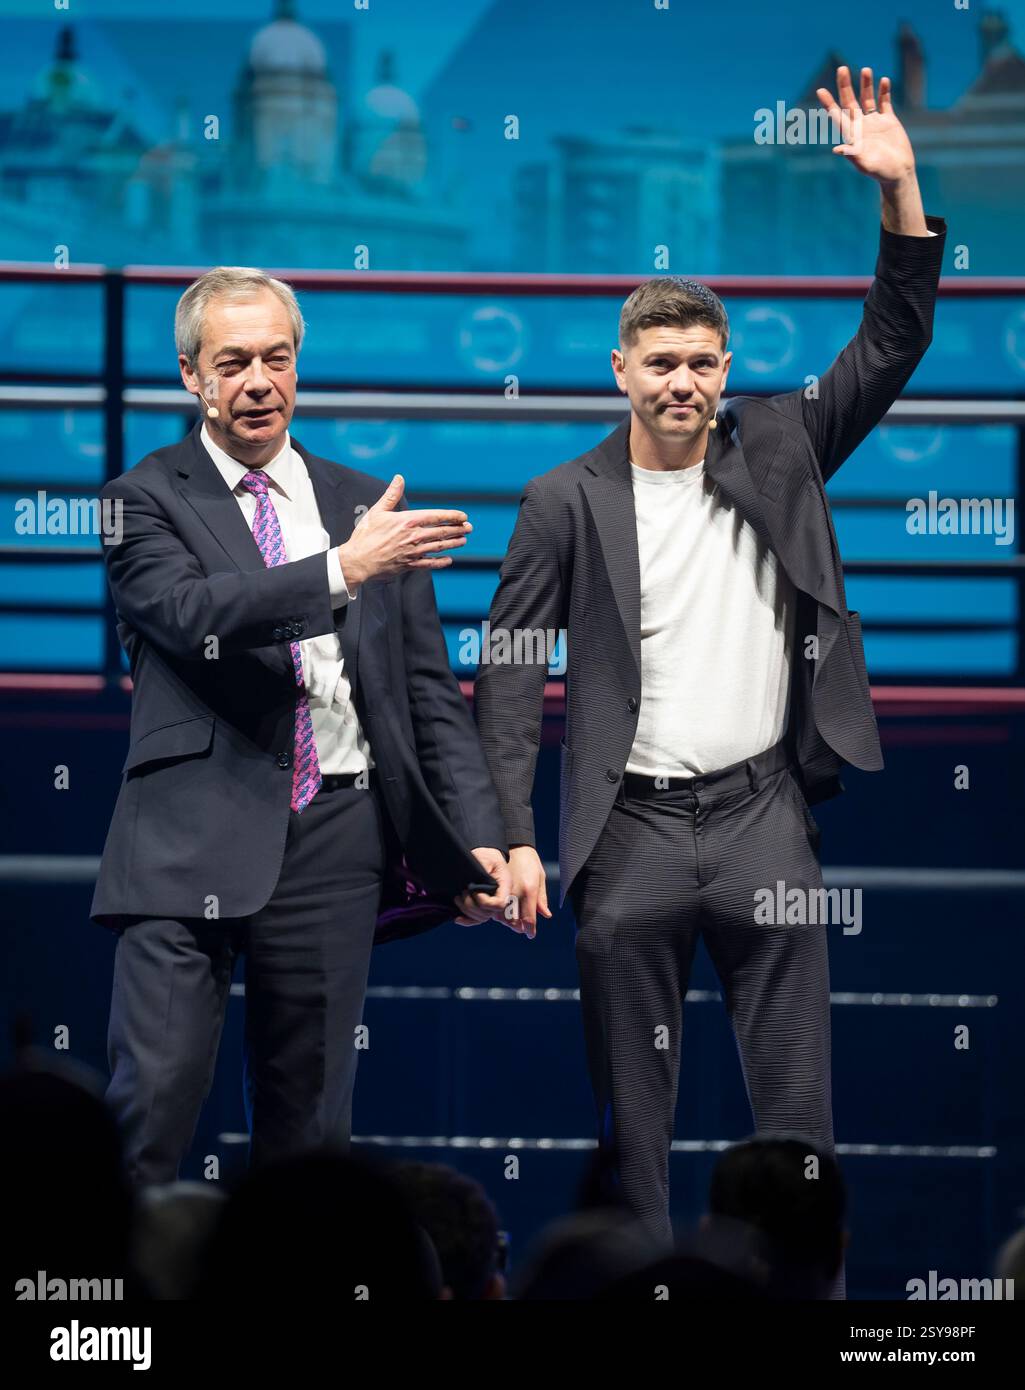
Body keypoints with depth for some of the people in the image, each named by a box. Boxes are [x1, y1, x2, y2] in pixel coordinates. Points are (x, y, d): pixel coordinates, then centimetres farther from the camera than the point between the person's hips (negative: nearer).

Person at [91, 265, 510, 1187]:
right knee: (155, 1094, -11)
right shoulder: (149, 499, 3)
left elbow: (430, 690, 17)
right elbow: (193, 614, -17)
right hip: (197, 841, -4)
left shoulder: (366, 505, 15)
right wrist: (342, 570, -27)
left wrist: (475, 834, 7)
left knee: (310, 1113, 6)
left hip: (335, 839, 4)